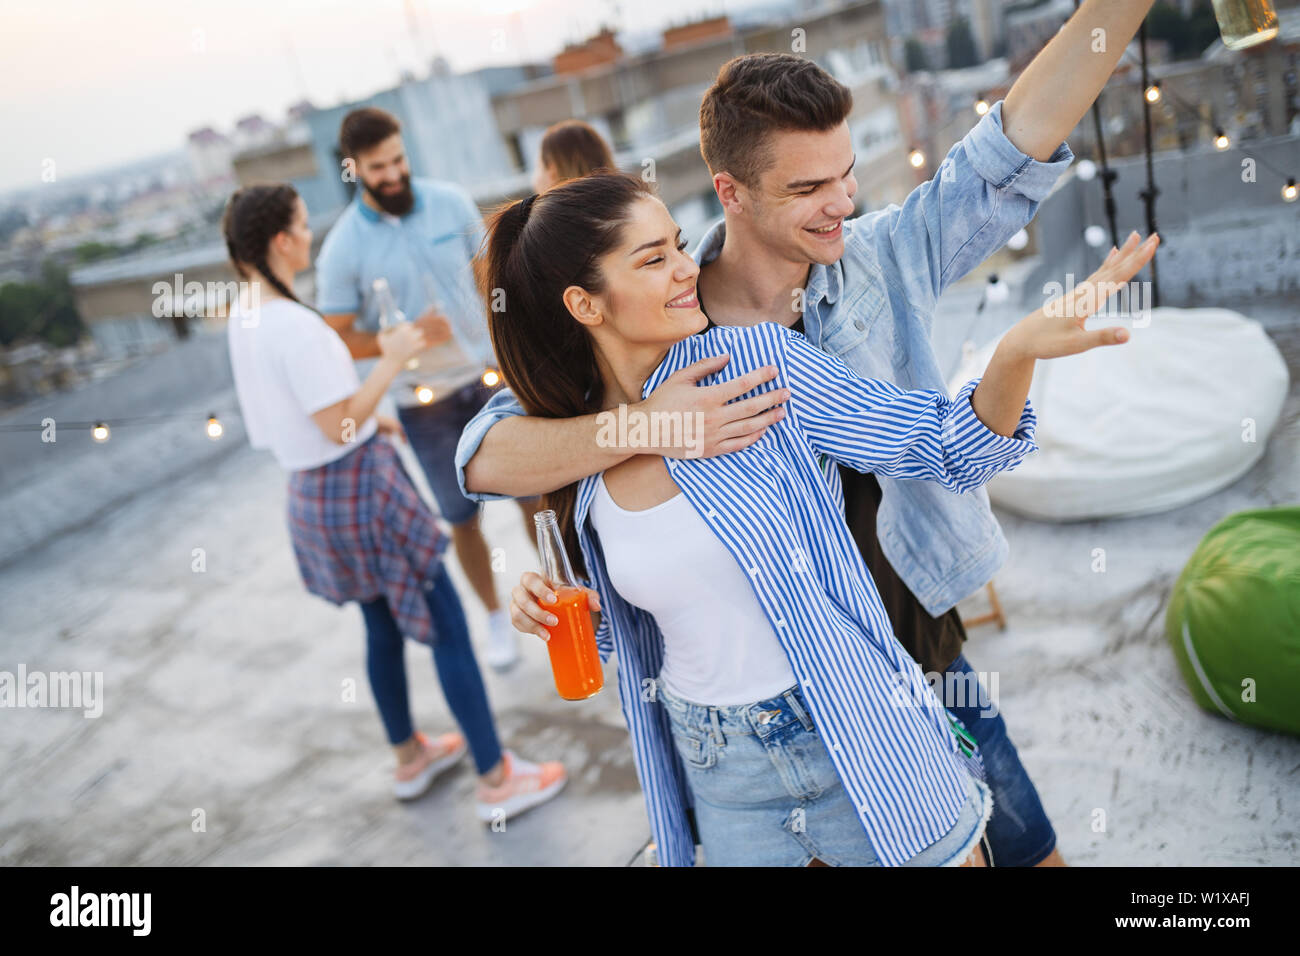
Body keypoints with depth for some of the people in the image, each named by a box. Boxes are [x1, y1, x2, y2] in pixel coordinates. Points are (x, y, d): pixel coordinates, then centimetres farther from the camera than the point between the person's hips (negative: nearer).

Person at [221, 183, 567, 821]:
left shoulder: (242, 318, 6)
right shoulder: (296, 325, -24)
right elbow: (341, 427, -23)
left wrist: (368, 418, 20)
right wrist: (392, 360, -15)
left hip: (309, 494, 10)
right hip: (361, 488, -10)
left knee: (382, 625, 24)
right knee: (446, 628, 0)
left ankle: (410, 757, 40)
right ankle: (496, 780, 10)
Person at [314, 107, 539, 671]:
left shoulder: (450, 202, -5)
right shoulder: (343, 248, -12)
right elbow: (340, 341, -7)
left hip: (489, 375, 2)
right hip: (424, 403, -2)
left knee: (534, 492, 9)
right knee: (462, 519, 9)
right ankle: (497, 618, 31)